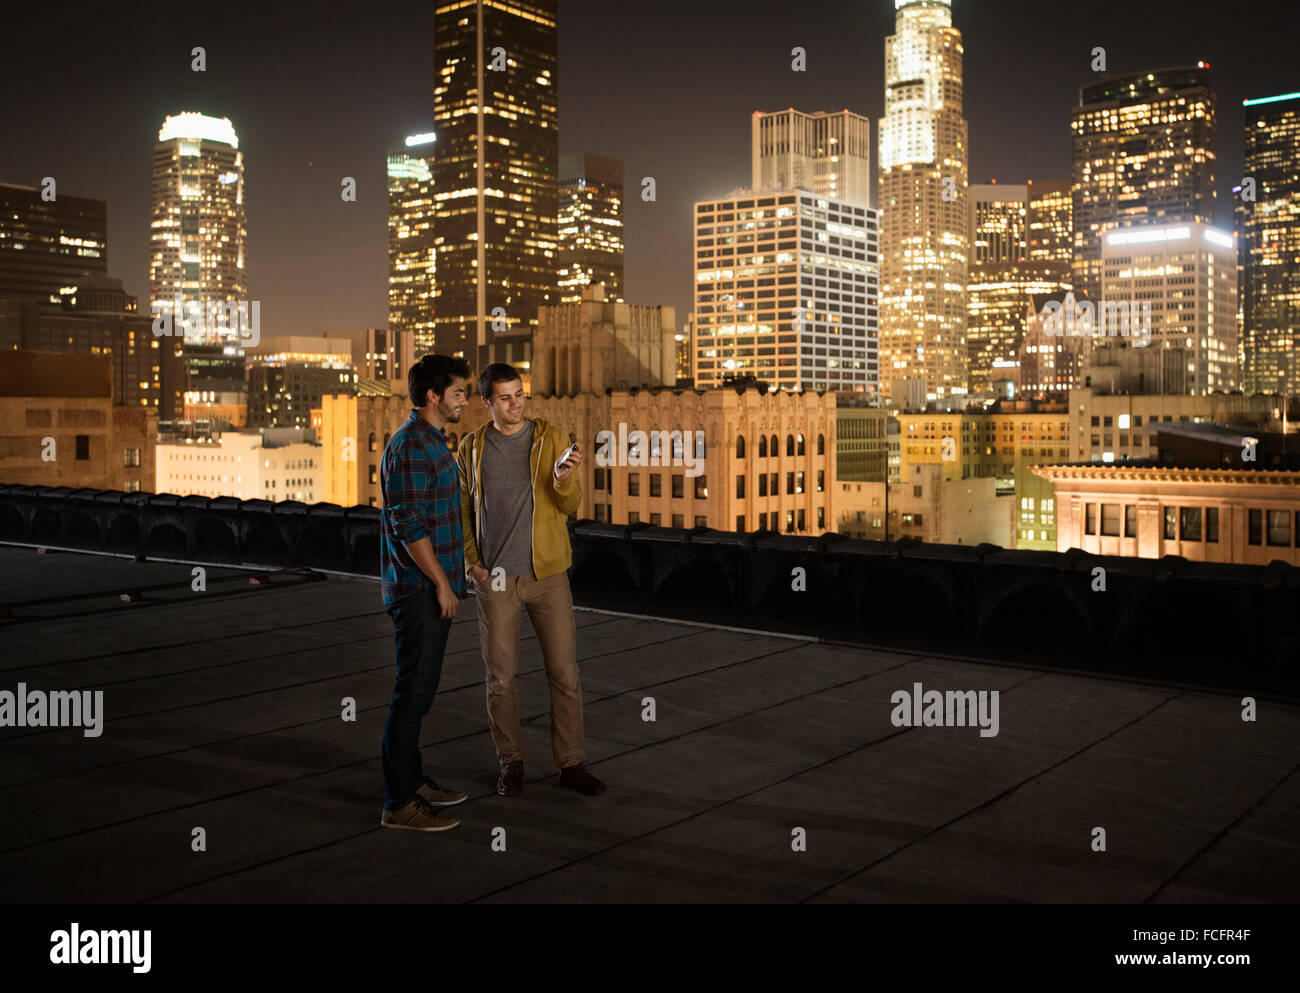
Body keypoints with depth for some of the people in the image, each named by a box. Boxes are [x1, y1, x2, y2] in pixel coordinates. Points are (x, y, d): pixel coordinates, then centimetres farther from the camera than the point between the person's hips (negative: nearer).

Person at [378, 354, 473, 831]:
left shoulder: (433, 440, 14)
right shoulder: (410, 445, -17)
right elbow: (409, 525, -22)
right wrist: (442, 583, -18)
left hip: (433, 587, 10)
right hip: (419, 590, -10)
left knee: (420, 690, 17)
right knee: (413, 693, -4)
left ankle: (412, 780, 28)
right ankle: (399, 804, 3)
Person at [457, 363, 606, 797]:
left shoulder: (550, 438, 1)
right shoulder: (472, 448, 4)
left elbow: (570, 506, -2)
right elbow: (462, 510, 12)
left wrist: (564, 478, -24)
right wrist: (473, 562, 0)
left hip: (547, 574, 0)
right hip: (494, 579, 1)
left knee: (565, 672, 1)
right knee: (501, 676, 5)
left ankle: (571, 763, 14)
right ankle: (510, 762, 21)